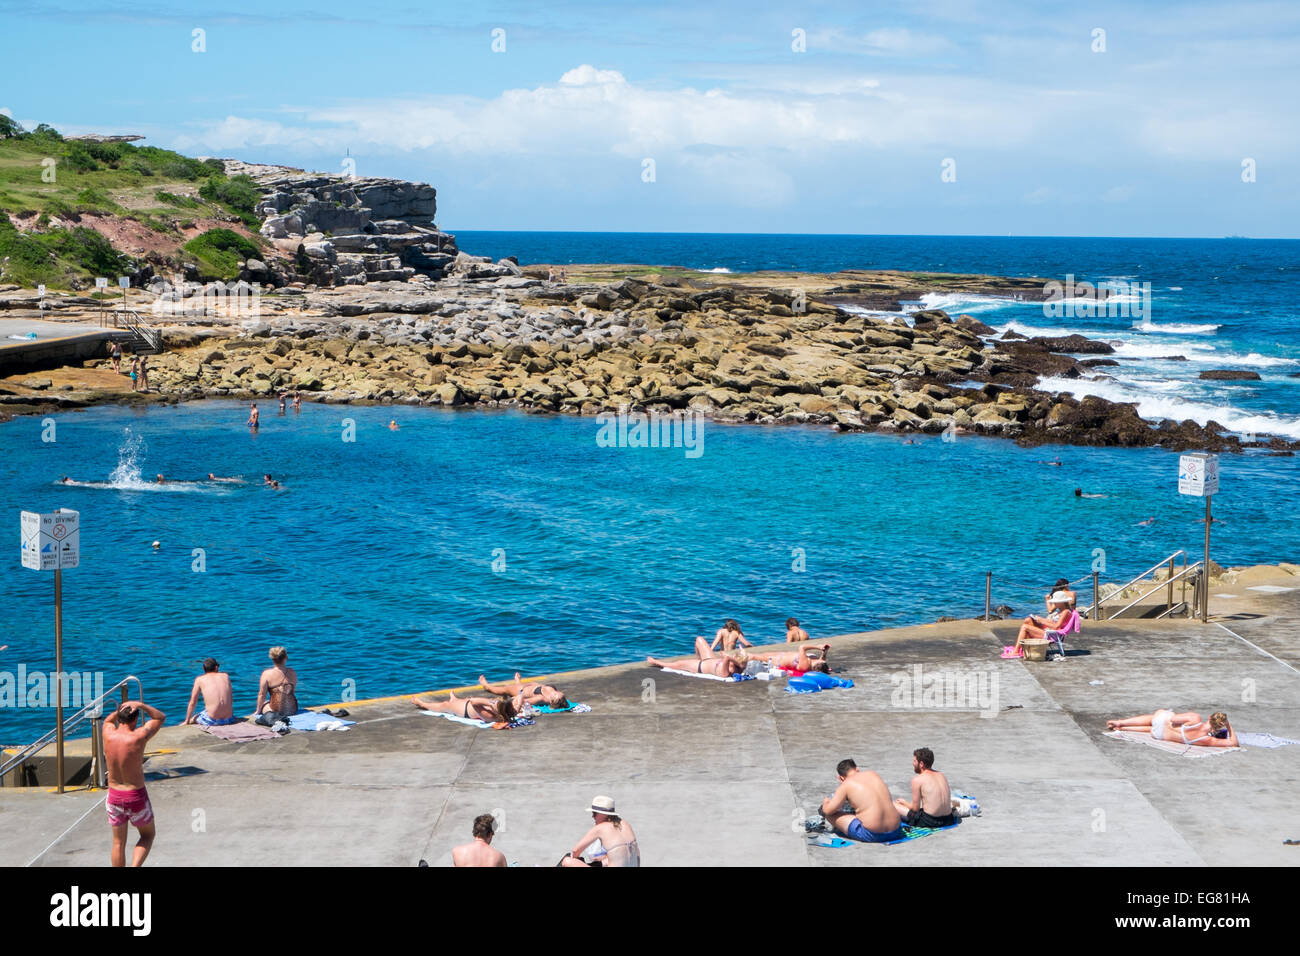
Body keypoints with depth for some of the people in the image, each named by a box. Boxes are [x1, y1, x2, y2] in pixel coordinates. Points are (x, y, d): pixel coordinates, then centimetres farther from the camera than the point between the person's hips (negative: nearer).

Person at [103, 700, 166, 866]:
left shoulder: (108, 734, -9)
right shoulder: (139, 737, -19)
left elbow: (108, 720, 18)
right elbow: (161, 717, -2)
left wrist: (121, 709, 4)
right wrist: (140, 705, -8)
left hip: (114, 796, 3)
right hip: (137, 796, -3)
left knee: (118, 842, 17)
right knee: (148, 835, 19)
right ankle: (135, 866, -3)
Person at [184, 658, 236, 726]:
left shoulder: (199, 679, 5)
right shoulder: (226, 676, 11)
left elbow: (192, 703, 7)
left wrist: (187, 721, 17)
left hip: (211, 720, -3)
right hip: (228, 719, 3)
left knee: (192, 719, 24)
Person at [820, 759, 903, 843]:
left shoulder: (846, 785, -4)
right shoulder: (873, 774, 12)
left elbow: (828, 810, -2)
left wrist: (825, 803, 23)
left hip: (870, 835, -6)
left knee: (830, 814, 8)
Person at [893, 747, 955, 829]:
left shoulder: (917, 780, -9)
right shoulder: (942, 776, 10)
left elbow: (915, 808, -7)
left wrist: (904, 802, 15)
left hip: (929, 821, -7)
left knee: (893, 804, 7)